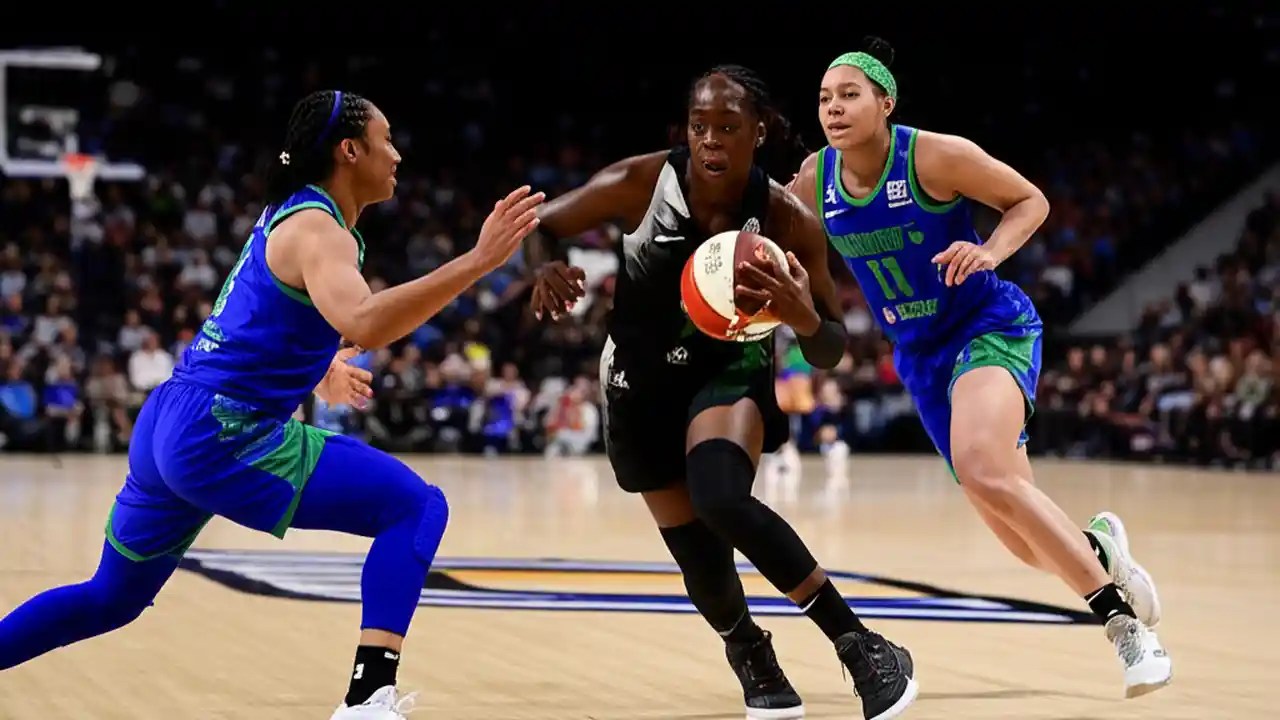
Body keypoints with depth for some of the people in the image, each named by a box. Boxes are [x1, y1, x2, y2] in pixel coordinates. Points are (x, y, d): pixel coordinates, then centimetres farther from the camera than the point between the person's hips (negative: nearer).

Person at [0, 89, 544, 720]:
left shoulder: (295, 214, 15)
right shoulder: (316, 229, -14)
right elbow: (364, 326, -35)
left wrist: (318, 371, 45)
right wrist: (477, 261, -38)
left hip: (167, 428, 10)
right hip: (219, 437, -10)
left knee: (111, 599, 25)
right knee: (415, 506, -11)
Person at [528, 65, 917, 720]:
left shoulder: (789, 221, -21)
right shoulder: (640, 184, -22)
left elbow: (830, 354, -14)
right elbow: (540, 225, -7)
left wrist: (803, 317, -38)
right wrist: (545, 270, -30)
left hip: (730, 370, -2)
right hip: (641, 379, 2)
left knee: (721, 500, -31)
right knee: (698, 555, 0)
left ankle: (862, 647, -22)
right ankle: (751, 654, 33)